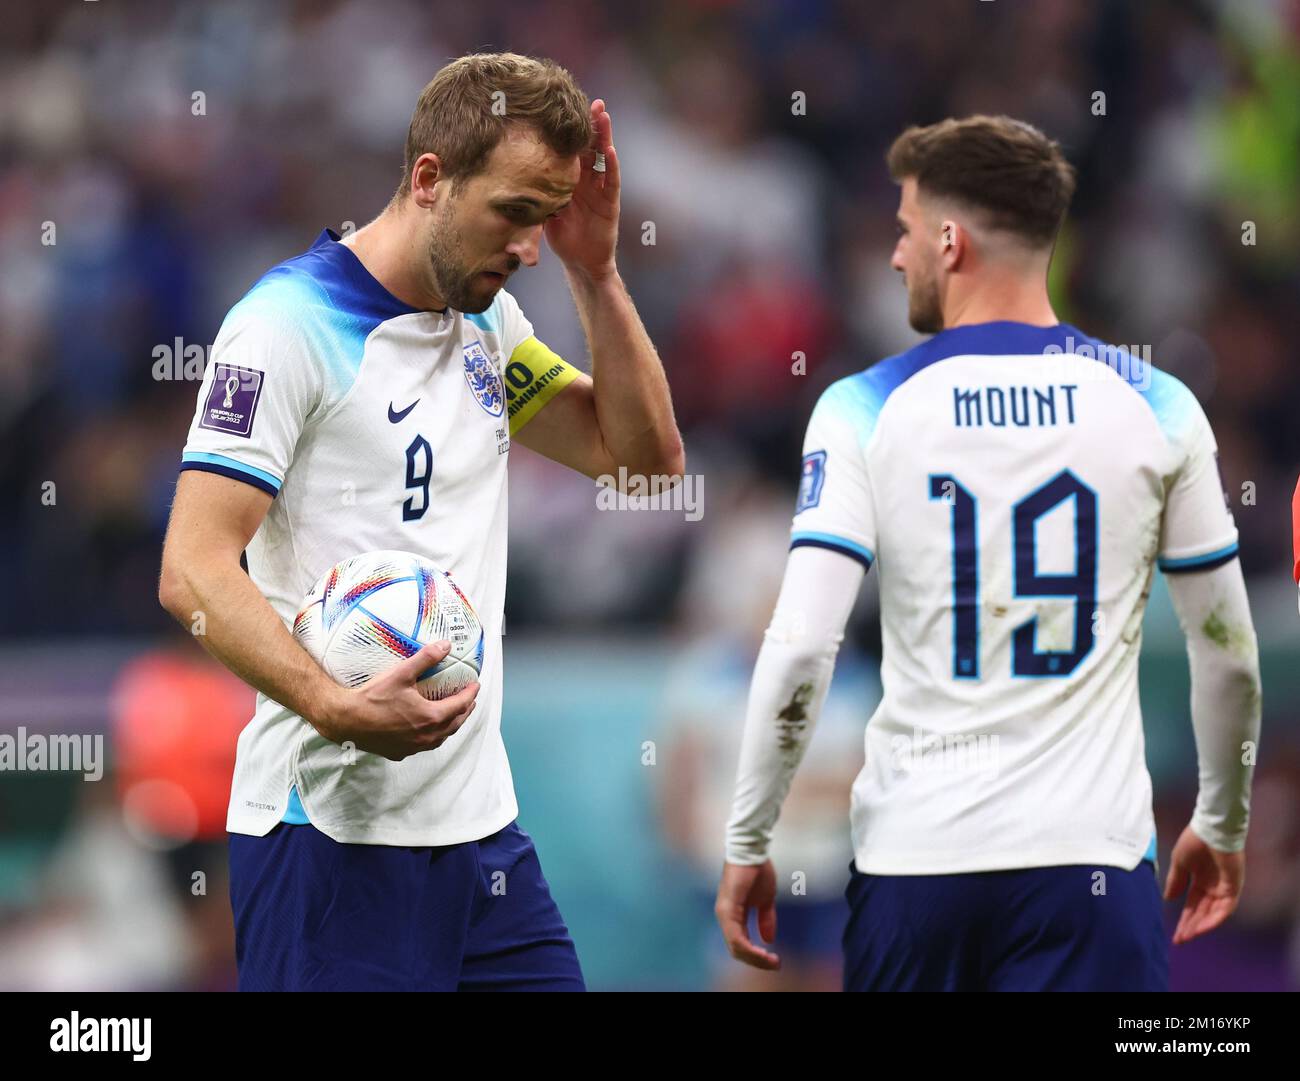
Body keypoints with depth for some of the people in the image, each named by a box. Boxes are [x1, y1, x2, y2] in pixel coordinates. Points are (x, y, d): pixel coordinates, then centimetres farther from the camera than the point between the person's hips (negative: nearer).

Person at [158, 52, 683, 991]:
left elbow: (645, 455, 16)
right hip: (333, 833, -7)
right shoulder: (292, 323, -11)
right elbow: (194, 573, -16)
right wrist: (338, 709, -29)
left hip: (478, 818, 8)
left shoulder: (488, 324, 14)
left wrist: (594, 271, 5)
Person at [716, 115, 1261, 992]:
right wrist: (1223, 827, 22)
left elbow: (799, 650, -9)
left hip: (913, 857, 0)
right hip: (1092, 855, 0)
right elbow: (1229, 655, 8)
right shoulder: (1154, 406, 3)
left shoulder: (865, 410, -2)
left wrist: (747, 845, 1)